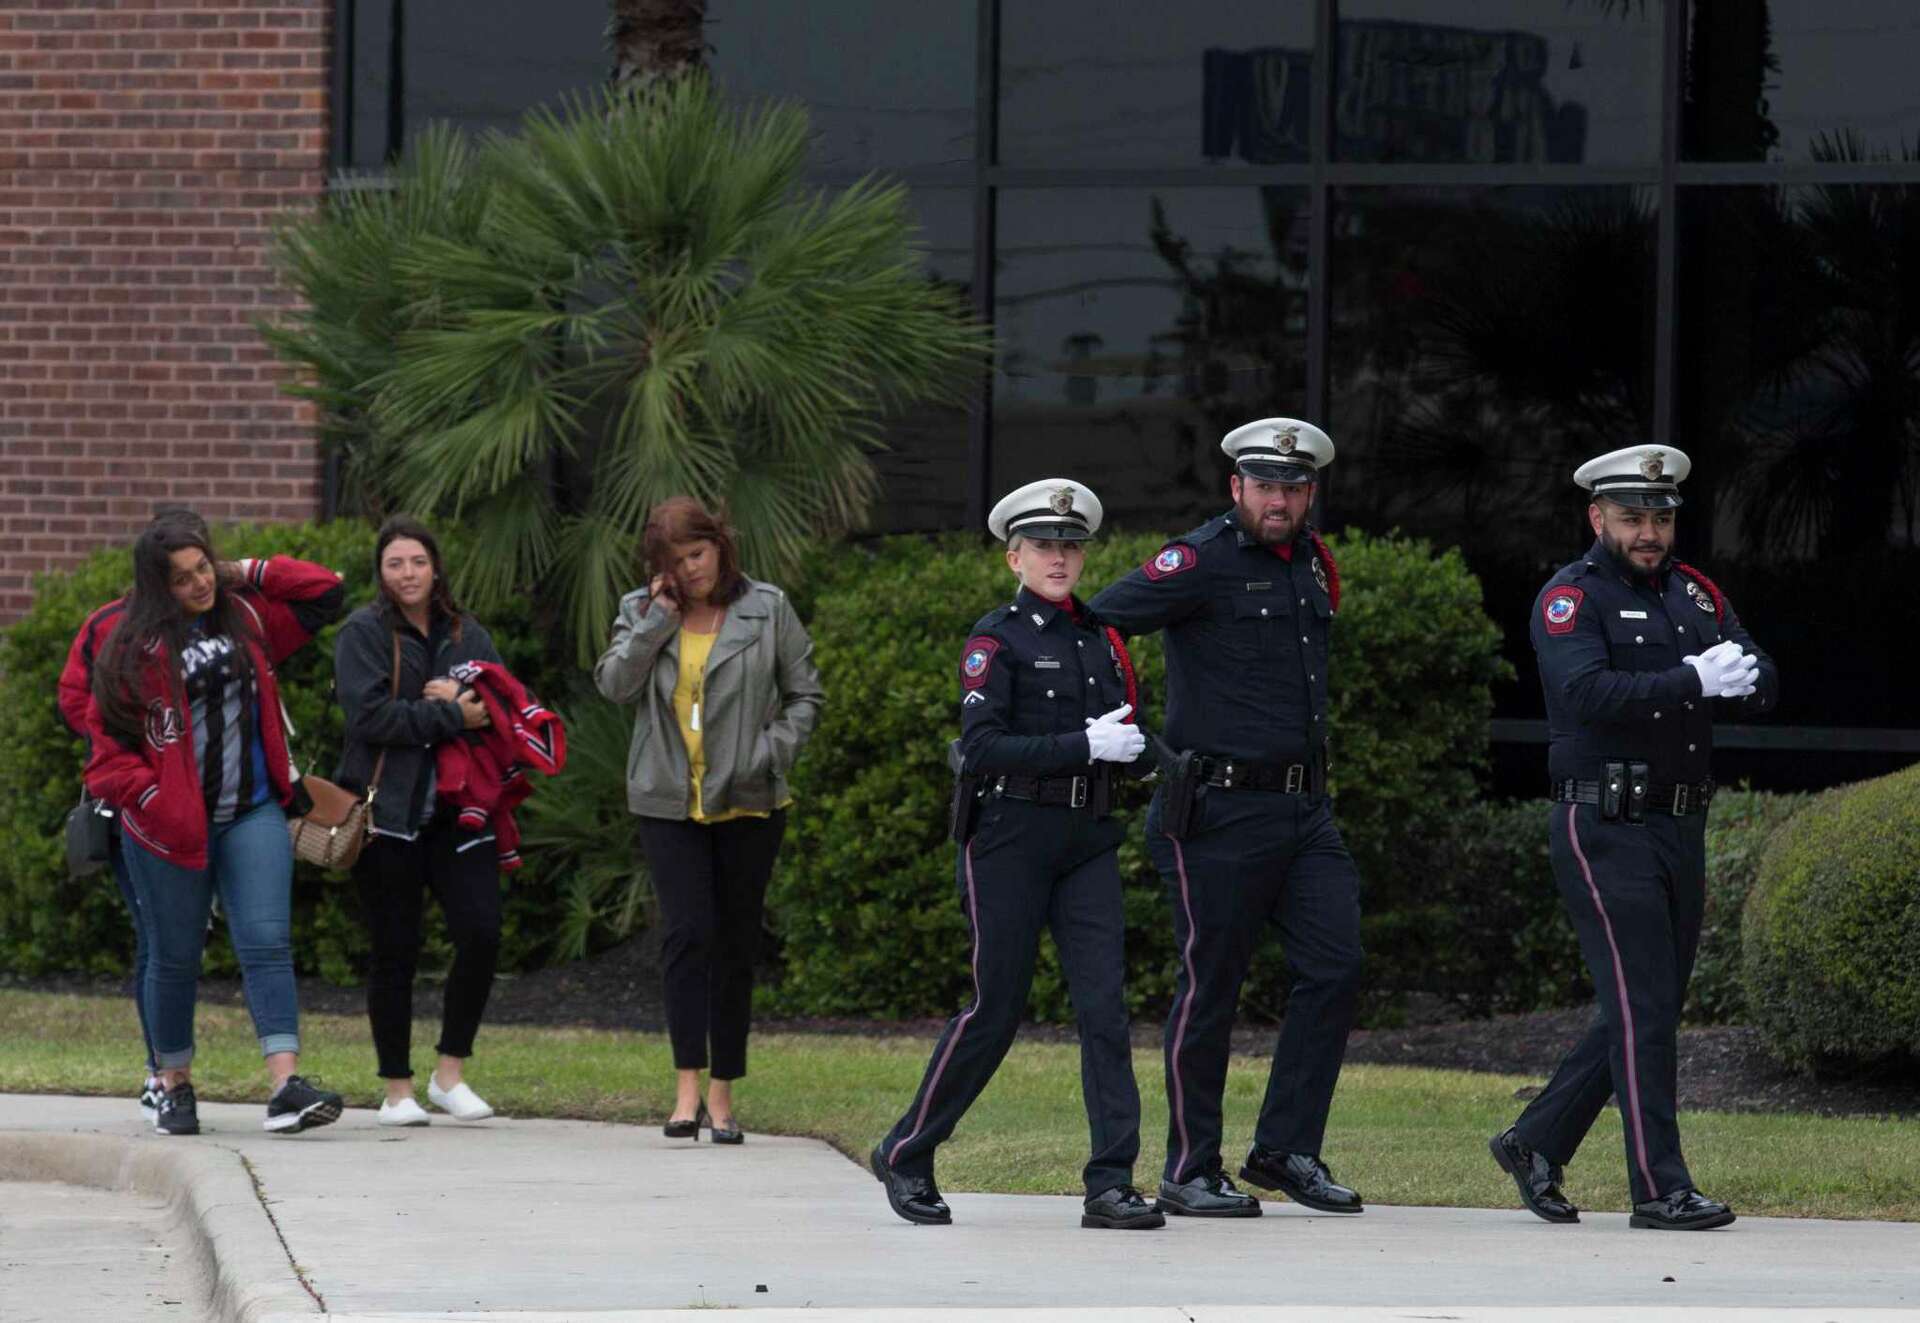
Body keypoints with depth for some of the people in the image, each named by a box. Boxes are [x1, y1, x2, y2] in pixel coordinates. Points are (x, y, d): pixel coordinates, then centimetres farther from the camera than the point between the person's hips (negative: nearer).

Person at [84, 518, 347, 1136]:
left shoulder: (245, 618, 9)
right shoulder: (135, 648, -3)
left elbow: (324, 593, 17)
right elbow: (108, 739, -3)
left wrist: (247, 574, 8)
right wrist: (149, 796, -15)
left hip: (253, 814, 2)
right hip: (171, 825, -2)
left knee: (268, 942, -12)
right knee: (174, 958, 8)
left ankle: (286, 1087, -21)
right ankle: (175, 1087, 24)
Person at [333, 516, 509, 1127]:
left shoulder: (466, 634, 14)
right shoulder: (363, 633, -1)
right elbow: (370, 715, -14)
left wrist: (461, 697, -11)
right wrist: (452, 716, -15)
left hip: (457, 812, 4)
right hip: (388, 814, -4)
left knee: (481, 935, -9)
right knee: (395, 951, 1)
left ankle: (450, 1072, 5)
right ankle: (397, 1089, 10)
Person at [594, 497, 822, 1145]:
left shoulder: (766, 609, 3)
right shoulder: (641, 613, 6)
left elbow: (805, 695, 7)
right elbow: (614, 684, -7)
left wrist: (773, 752, -7)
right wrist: (657, 622, -12)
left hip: (748, 802, 0)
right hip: (669, 801, 0)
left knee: (736, 944, 5)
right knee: (686, 933, -15)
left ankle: (722, 1093, 12)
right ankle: (687, 1087, -18)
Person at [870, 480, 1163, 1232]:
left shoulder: (1101, 642, 15)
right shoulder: (996, 641, -4)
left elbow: (1124, 745, 24)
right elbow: (982, 748, -15)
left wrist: (1135, 743, 0)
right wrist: (1085, 746, -20)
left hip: (1087, 841, 5)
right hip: (1011, 837, -5)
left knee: (1104, 1006, -7)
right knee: (995, 1009, -2)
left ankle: (1110, 1186, -8)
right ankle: (906, 1155, 16)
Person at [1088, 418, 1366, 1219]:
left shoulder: (1311, 562, 14)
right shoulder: (1202, 563, -10)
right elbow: (1097, 621, -15)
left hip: (1305, 810, 7)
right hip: (1220, 813, -7)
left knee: (1335, 966, -2)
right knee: (1210, 988, -1)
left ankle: (1286, 1150, 7)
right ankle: (1191, 1174, 6)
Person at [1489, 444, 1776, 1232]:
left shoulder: (1693, 594, 13)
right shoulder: (1571, 598, -7)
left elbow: (1761, 688, 4)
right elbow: (1586, 693, -24)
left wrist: (1741, 672, -19)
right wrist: (1693, 681, -28)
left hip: (1679, 832, 7)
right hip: (1604, 833, -7)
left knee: (1645, 1012, 11)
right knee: (1642, 1008, -10)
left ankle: (1535, 1143, 23)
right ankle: (1659, 1188, -9)